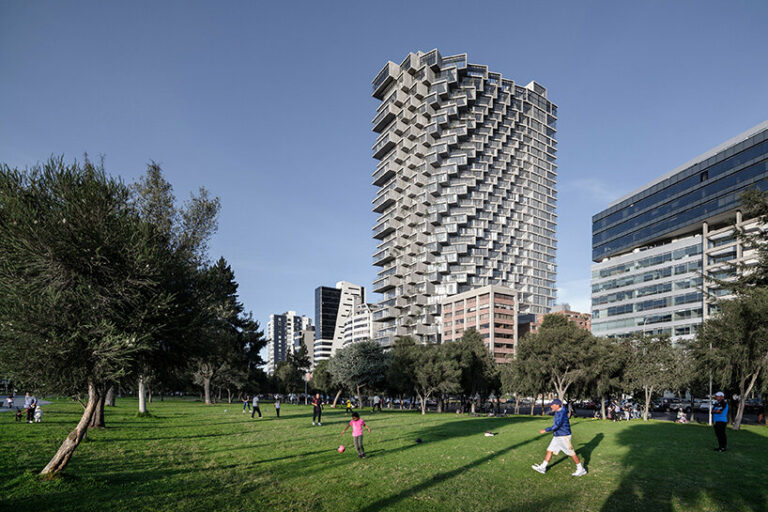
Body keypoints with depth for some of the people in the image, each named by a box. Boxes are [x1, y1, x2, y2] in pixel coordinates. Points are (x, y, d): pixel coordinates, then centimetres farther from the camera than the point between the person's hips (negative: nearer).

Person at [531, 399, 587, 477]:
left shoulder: (562, 413, -23)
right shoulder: (557, 413, 7)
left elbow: (556, 426, -28)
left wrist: (545, 430, -25)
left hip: (564, 437, -10)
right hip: (557, 437, 10)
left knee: (571, 453, 2)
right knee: (549, 450, 8)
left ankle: (581, 470, 17)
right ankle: (542, 468, 12)